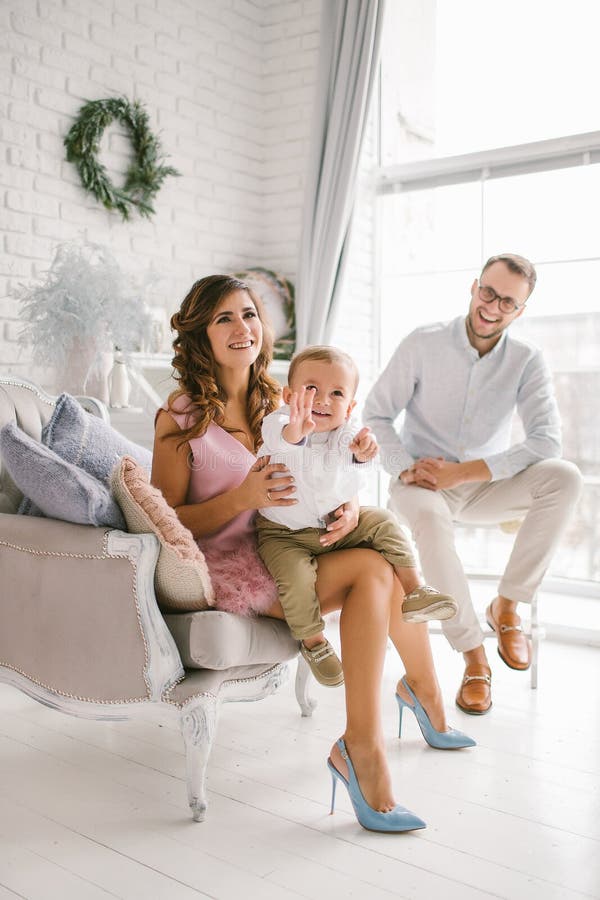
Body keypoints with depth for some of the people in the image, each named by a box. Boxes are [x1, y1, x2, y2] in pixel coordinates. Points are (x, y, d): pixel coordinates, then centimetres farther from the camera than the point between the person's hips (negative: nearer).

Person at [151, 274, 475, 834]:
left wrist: (349, 507, -10)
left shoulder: (275, 404, 11)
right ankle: (424, 692, -5)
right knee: (374, 569, -24)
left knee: (388, 569, -13)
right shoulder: (180, 416, -6)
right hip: (223, 569, -7)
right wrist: (243, 498, -22)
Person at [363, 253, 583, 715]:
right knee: (428, 516, -38)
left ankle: (507, 605, -11)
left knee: (565, 477, -25)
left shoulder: (527, 361, -3)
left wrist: (461, 472, -24)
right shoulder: (423, 344, -6)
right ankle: (474, 655, -23)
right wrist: (405, 469, -22)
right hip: (423, 483, -2)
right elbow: (376, 414, -3)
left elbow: (547, 439, -15)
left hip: (486, 485, 2)